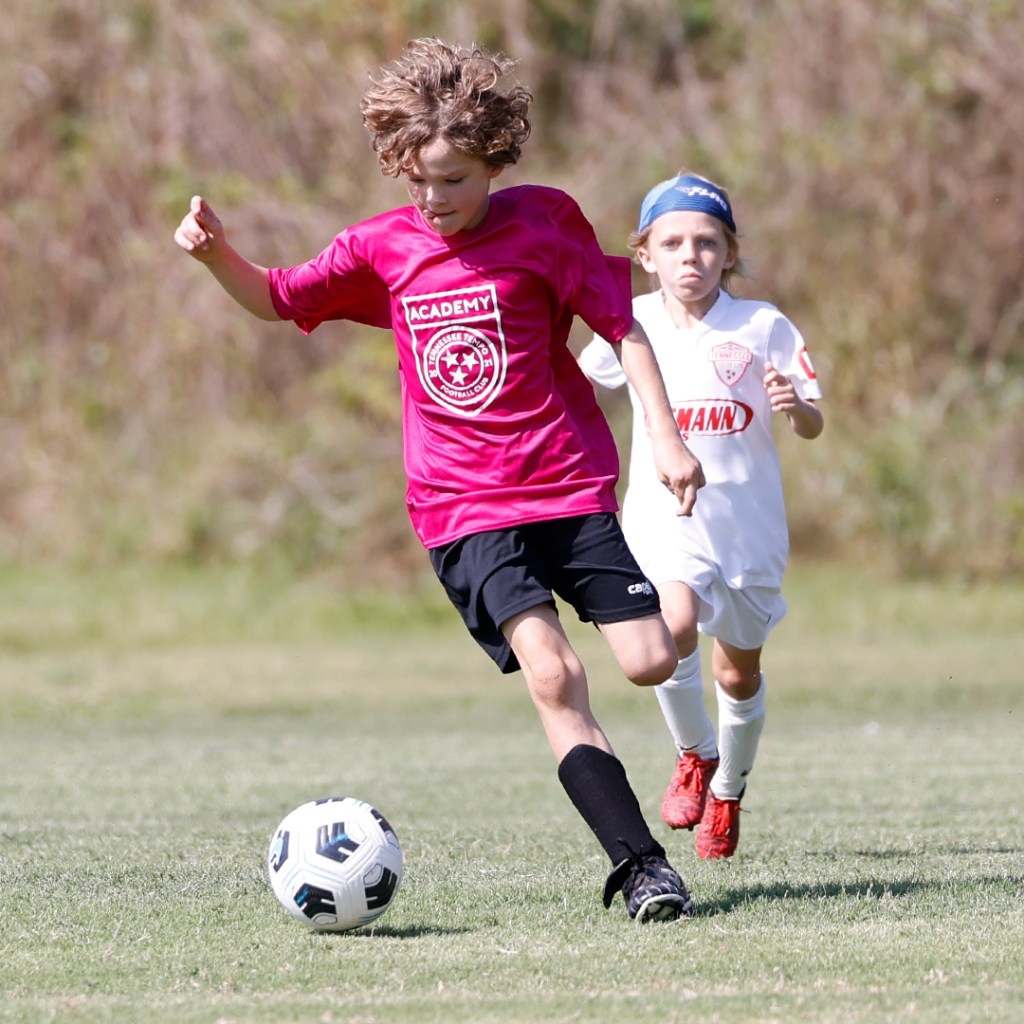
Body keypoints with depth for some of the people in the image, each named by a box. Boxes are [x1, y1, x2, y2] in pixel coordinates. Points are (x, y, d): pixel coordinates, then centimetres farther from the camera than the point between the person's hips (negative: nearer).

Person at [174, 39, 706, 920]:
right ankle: (641, 865, -19)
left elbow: (624, 327, 0)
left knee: (652, 663, -6)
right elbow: (277, 298, 13)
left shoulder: (541, 225, -3)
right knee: (552, 673, -19)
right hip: (464, 509, 0)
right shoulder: (384, 248, 3)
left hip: (569, 484, 0)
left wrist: (667, 438, -8)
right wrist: (216, 253, -7)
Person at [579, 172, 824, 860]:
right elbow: (584, 381, 21)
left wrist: (796, 405, -24)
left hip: (747, 521, 0)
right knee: (673, 627, -29)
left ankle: (729, 790, 39)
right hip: (664, 516, 0)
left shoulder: (763, 327, -5)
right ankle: (696, 755, -3)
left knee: (739, 674, 12)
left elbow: (814, 427, -3)